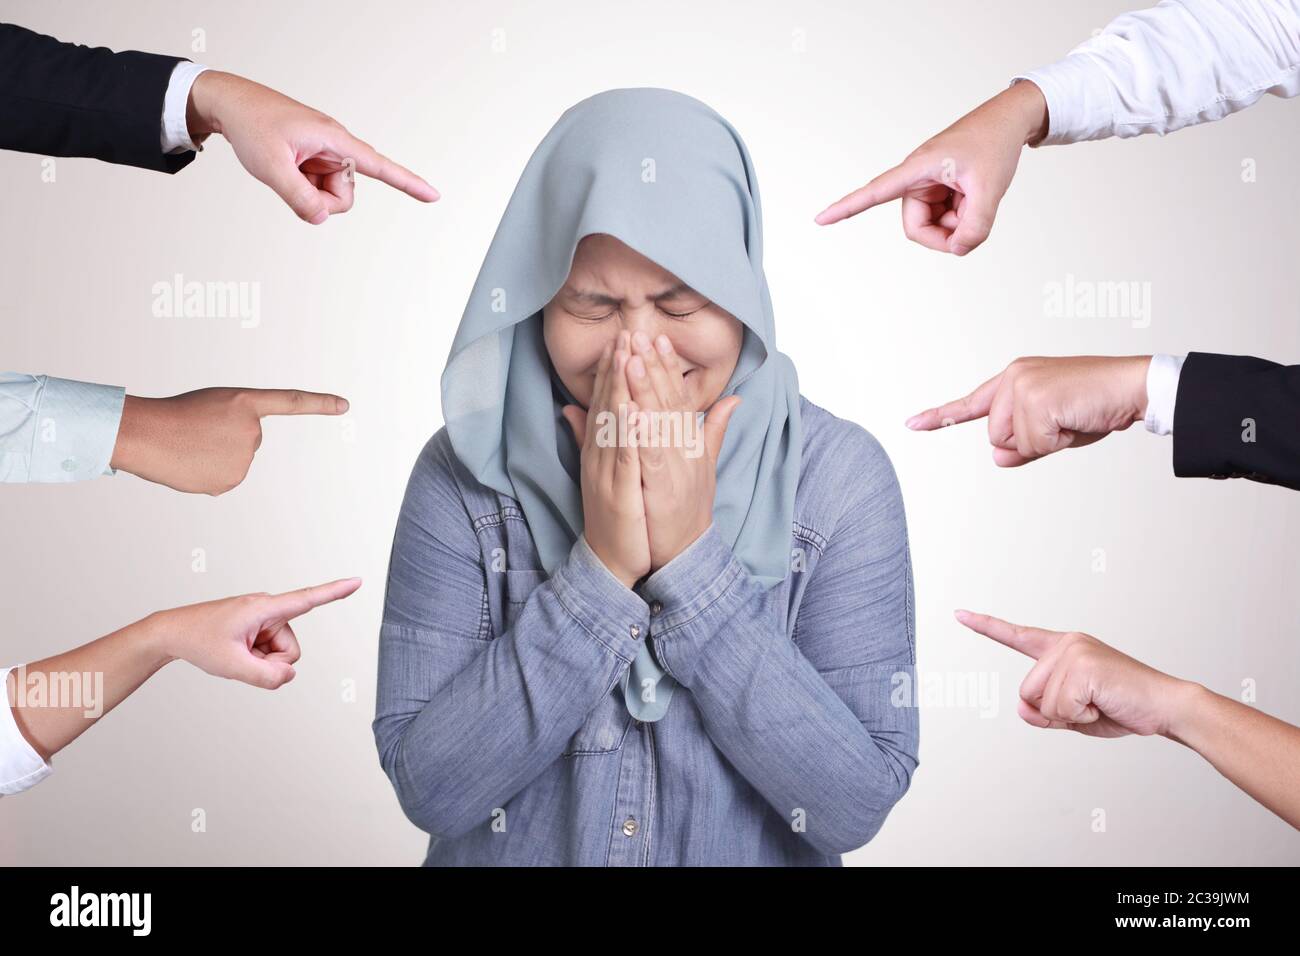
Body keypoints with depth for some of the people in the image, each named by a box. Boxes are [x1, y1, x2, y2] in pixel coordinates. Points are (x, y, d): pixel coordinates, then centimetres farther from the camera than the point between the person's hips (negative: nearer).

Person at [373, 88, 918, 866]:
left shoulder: (841, 475, -13)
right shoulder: (464, 472, -12)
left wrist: (693, 559, -23)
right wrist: (599, 569, -23)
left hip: (764, 850, 0)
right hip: (504, 852, 0)